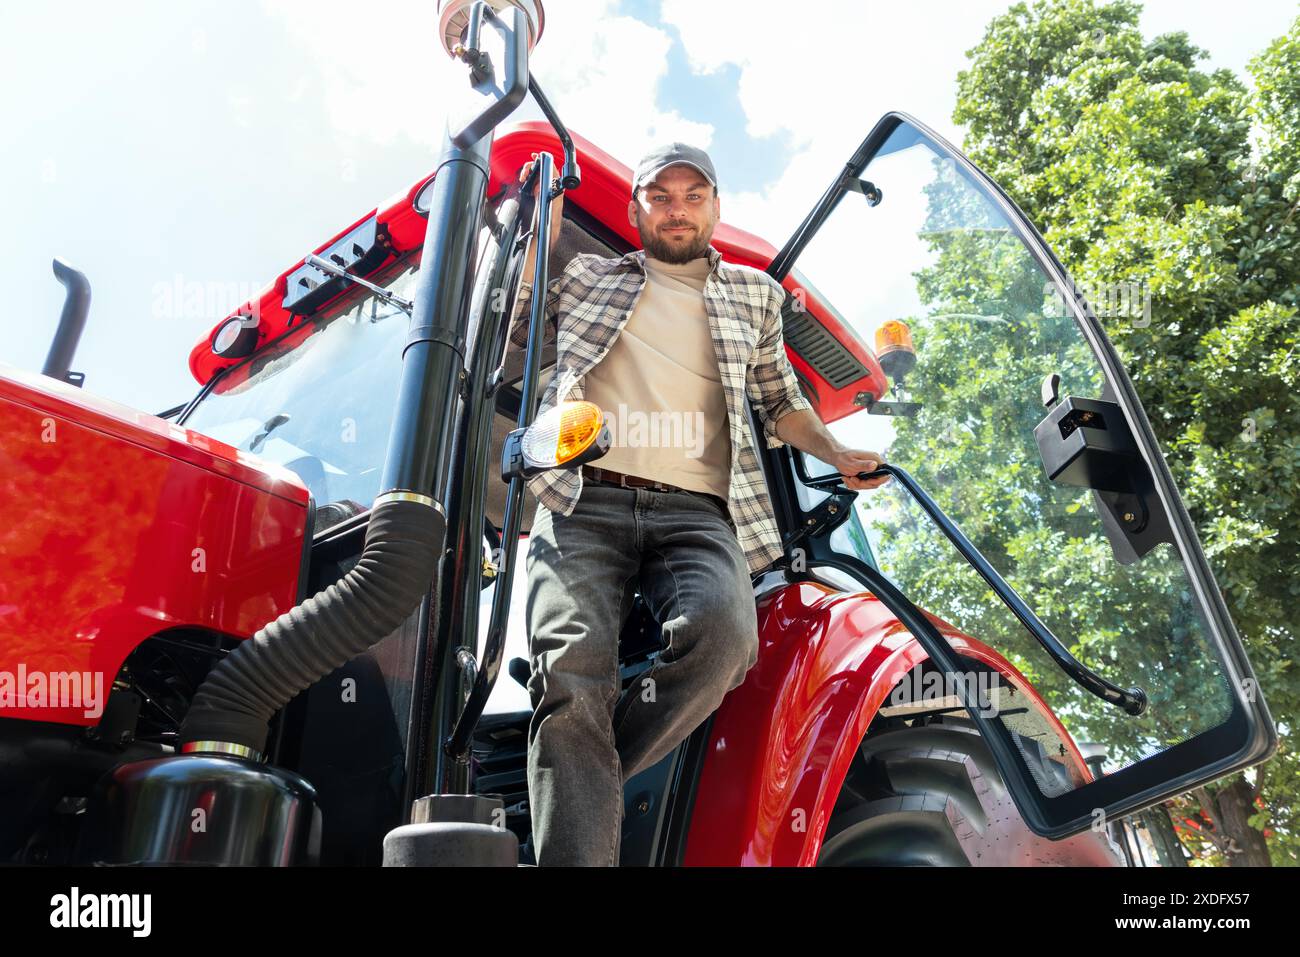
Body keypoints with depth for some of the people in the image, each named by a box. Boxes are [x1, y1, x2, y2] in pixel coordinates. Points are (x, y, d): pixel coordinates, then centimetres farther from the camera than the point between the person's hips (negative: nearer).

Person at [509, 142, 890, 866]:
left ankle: (575, 784, -16)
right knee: (573, 667, -27)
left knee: (722, 631, -33)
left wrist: (837, 454, 18)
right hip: (586, 502, 0)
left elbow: (781, 400, 33)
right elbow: (512, 329, 24)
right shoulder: (588, 277, 25)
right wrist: (541, 230, 20)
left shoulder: (755, 293, 27)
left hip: (696, 512, 1)